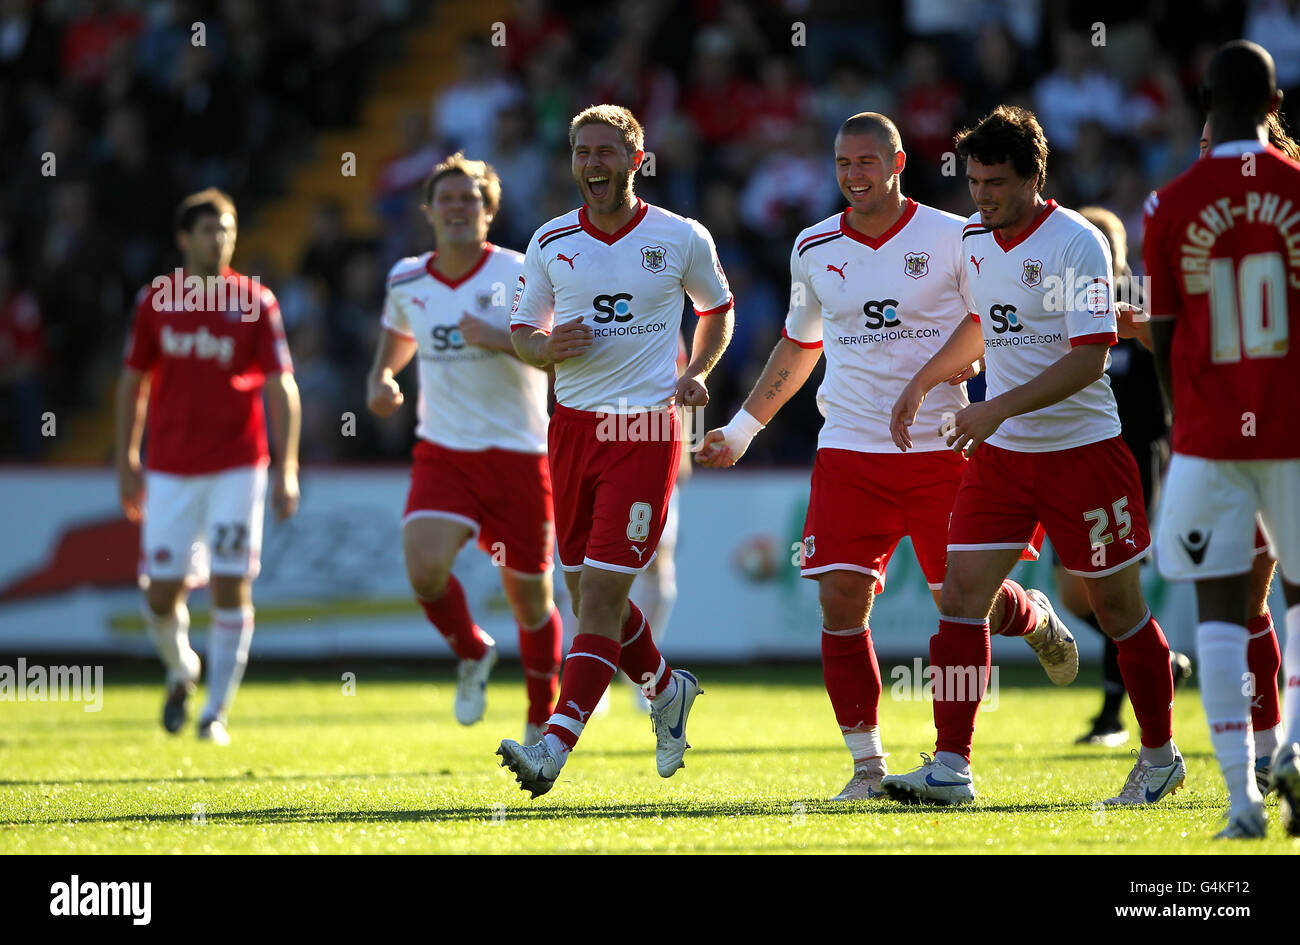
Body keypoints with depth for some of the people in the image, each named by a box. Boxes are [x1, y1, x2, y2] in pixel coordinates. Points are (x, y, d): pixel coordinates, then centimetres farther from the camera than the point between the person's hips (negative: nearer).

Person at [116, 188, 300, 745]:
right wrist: (126, 462, 8)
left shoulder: (255, 302, -1)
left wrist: (286, 471, -7)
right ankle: (181, 672, 29)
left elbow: (281, 389, -1)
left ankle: (216, 712, 3)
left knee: (231, 586, -7)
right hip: (170, 468, 2)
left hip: (237, 465, -1)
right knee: (162, 593, -2)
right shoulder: (155, 301, 4)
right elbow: (133, 383, 12)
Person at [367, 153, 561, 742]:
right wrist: (379, 384, 4)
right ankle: (472, 655, 9)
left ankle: (542, 721, 31)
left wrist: (500, 340, -27)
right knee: (424, 568, -23)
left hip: (518, 456, -2)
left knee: (529, 598, 6)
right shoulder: (406, 281, 5)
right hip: (442, 455, 2)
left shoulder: (519, 275, -9)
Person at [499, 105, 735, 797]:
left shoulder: (682, 239, 0)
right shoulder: (550, 243, 6)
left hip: (646, 428, -4)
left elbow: (717, 308, 17)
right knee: (586, 590, 10)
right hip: (572, 424, 4)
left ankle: (555, 746, -20)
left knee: (602, 594, -12)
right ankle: (666, 690, 36)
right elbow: (522, 332, 13)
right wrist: (548, 348, -10)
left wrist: (697, 372, 0)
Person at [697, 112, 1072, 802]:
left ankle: (1034, 619, 39)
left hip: (940, 446, -2)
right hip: (849, 448, 2)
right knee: (840, 597, -9)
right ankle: (867, 762, 0)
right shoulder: (813, 249, 7)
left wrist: (968, 357, -13)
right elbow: (800, 344, 22)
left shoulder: (951, 239, -4)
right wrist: (744, 426, 21)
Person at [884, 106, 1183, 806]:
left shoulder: (1077, 243, -15)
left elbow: (1090, 357, -21)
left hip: (1082, 450, -6)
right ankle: (951, 767, -6)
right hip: (998, 453, 6)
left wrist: (999, 408, -26)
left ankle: (1161, 757, 20)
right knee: (960, 596, -6)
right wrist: (923, 381, 19)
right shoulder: (973, 238, 7)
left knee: (1117, 608, 3)